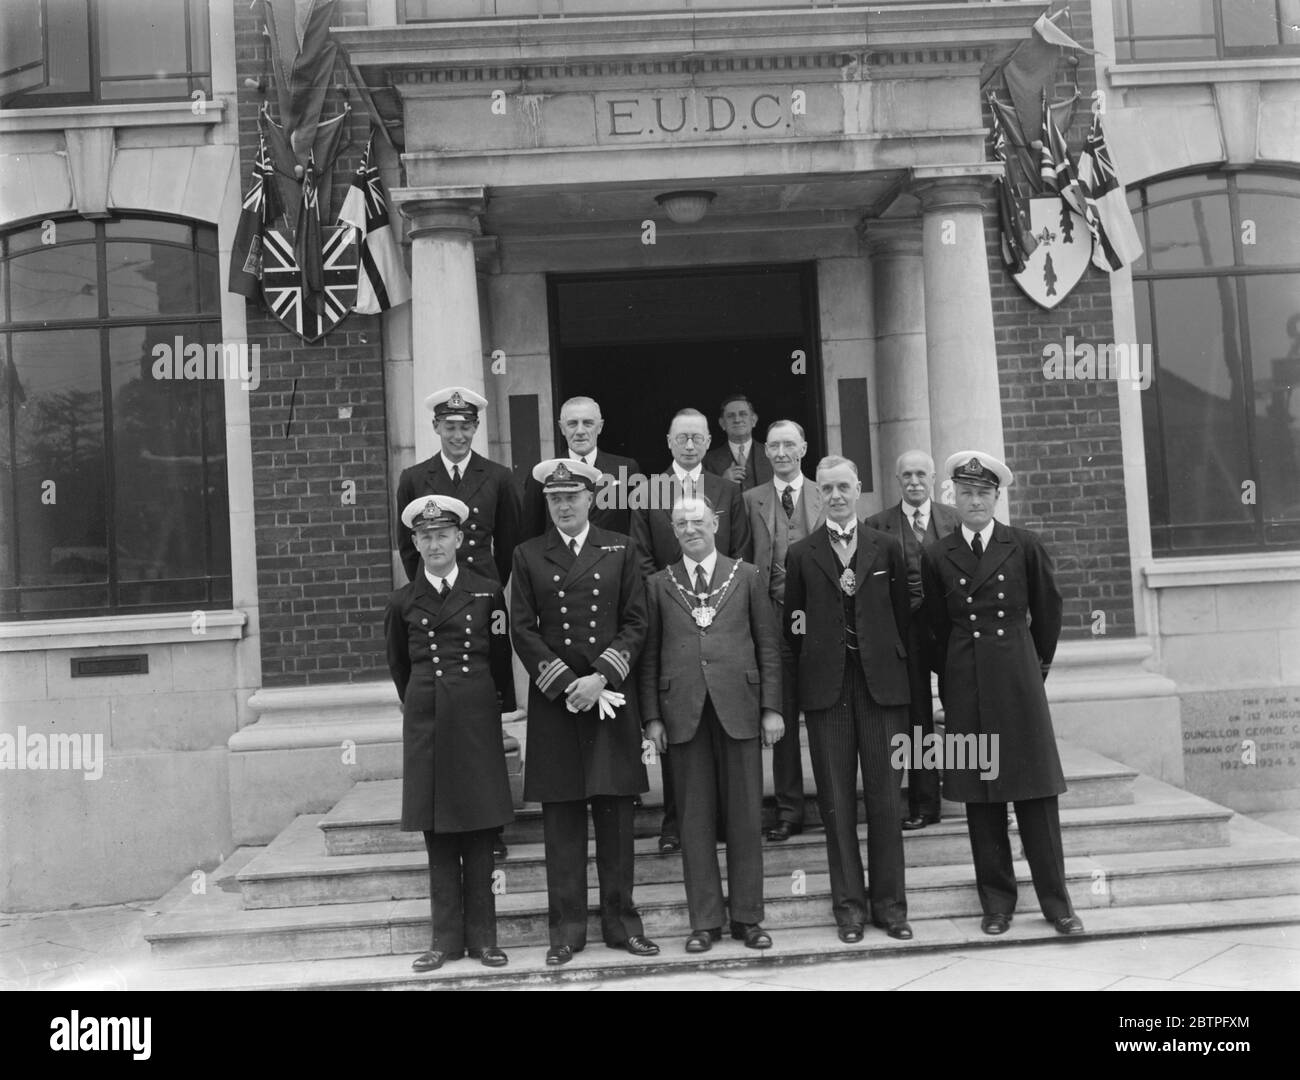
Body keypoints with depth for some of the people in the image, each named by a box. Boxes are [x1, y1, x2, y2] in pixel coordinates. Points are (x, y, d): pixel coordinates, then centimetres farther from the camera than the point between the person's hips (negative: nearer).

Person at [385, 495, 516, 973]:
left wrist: (500, 707, 12)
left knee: (479, 833, 3)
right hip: (425, 724, 1)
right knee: (437, 833, 4)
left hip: (477, 719, -1)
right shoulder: (403, 601, 5)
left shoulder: (487, 593, 3)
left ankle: (481, 936, 13)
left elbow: (501, 658, 10)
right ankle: (447, 937, 13)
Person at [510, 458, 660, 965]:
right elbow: (522, 630, 1)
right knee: (561, 815, 3)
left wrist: (601, 677, -10)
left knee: (615, 810, 4)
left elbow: (635, 623, 2)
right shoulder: (528, 555, 7)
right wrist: (565, 684, -9)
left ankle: (621, 920, 15)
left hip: (612, 693, 0)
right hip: (553, 697, 0)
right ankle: (567, 926, 12)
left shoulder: (621, 549, 7)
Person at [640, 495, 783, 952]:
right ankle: (704, 920, 15)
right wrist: (651, 716, 1)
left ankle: (747, 917, 17)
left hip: (738, 707, 0)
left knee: (745, 815, 5)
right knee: (695, 819, 5)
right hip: (683, 712, 0)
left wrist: (771, 706, 0)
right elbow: (649, 655, 8)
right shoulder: (659, 584, 9)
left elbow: (768, 644, 7)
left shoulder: (746, 576, 8)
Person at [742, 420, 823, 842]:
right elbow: (745, 563, 6)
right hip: (773, 617, 0)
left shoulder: (826, 498, 8)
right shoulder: (751, 501, 8)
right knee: (781, 714, 5)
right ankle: (788, 810, 14)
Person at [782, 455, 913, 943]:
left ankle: (889, 902, 17)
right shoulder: (801, 555, 5)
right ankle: (848, 903, 15)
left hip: (881, 683, 0)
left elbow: (903, 615, 8)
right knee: (836, 799, 5)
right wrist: (789, 700, 1)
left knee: (885, 795, 5)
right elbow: (791, 630, 5)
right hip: (826, 687, 0)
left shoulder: (886, 548, 7)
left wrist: (898, 670, 1)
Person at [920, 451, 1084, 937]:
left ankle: (1056, 901, 12)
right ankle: (996, 902, 17)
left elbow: (1048, 610, 12)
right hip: (964, 688, 1)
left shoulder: (1024, 546, 3)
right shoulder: (937, 555, 4)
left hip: (1019, 681, -1)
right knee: (979, 797, 6)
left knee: (1036, 792, 1)